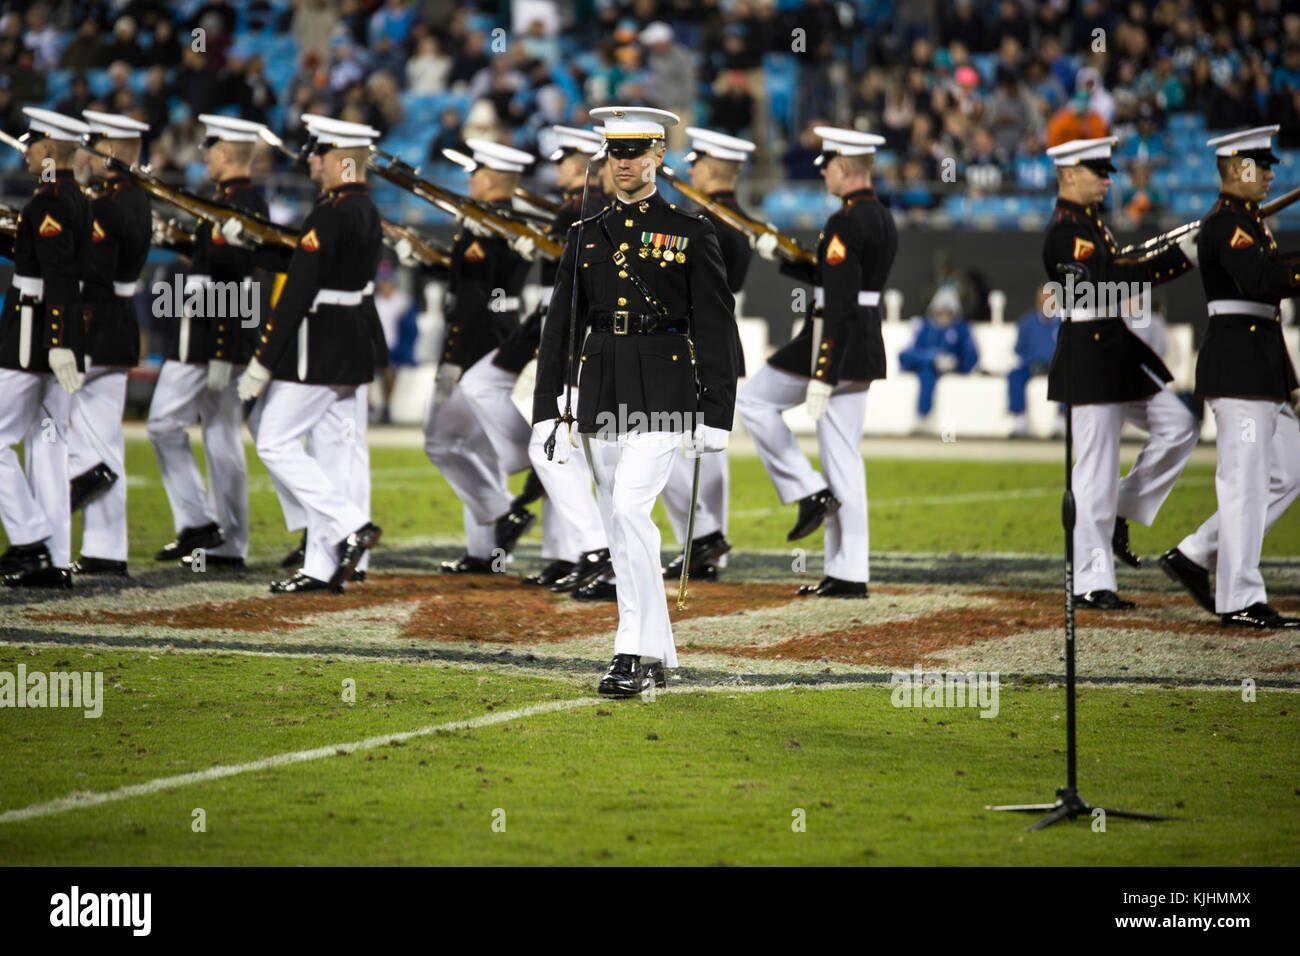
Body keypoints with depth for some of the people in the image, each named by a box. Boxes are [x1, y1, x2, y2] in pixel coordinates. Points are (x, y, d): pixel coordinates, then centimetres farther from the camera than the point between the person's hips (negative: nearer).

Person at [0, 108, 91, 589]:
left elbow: (58, 278, -24)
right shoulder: (79, 201, 13)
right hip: (65, 333, 9)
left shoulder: (48, 203, -16)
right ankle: (55, 561, 8)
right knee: (47, 442, 9)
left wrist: (57, 345, -28)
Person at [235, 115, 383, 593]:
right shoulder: (368, 212, 11)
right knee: (331, 452, 9)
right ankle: (323, 567, 10)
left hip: (317, 350, -9)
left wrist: (261, 361, -19)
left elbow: (298, 290, -21)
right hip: (354, 347, 9)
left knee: (276, 444, -2)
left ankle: (352, 526, -10)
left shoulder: (330, 214, -19)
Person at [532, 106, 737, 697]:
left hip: (663, 394, -5)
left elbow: (715, 331, -1)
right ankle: (655, 658, 16)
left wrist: (716, 417, -7)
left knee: (629, 509, -19)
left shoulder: (690, 233, 1)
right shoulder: (586, 236, 12)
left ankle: (633, 653, -16)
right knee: (622, 528, 7)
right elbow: (560, 328, 12)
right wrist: (547, 410, 6)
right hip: (600, 397, 5)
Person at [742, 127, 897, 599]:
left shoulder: (844, 223, -17)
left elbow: (839, 305, -22)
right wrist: (781, 254, 25)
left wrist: (821, 377, -23)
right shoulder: (884, 221, 12)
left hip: (834, 342, -9)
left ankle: (809, 491, 4)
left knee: (753, 401, 11)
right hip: (867, 350, 9)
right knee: (844, 458, 9)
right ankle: (849, 573, 8)